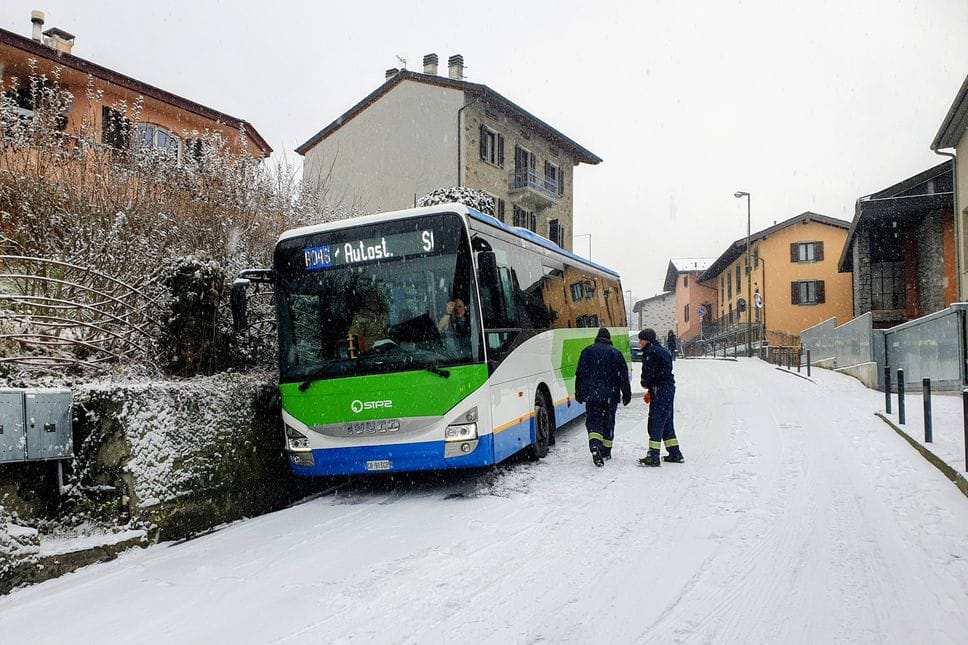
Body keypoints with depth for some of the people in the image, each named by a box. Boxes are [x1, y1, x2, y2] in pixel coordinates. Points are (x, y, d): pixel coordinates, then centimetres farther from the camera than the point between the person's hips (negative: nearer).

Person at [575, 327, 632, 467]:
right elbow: (623, 375, 2)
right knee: (608, 422, 12)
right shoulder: (615, 353, 2)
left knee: (593, 421, 0)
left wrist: (578, 393, 11)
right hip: (610, 395, 0)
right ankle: (606, 451, 20)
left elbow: (580, 374, 4)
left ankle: (595, 446, -25)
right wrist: (626, 394, 8)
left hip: (591, 394, 0)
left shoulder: (587, 351, 4)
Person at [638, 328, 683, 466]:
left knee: (656, 421, -9)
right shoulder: (662, 350, 18)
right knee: (667, 421, 16)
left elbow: (649, 372, -18)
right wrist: (651, 391, 19)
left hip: (660, 391, -10)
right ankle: (675, 454, 21)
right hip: (669, 388, 10)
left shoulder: (650, 352, -12)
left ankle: (653, 456, -11)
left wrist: (645, 383, 4)